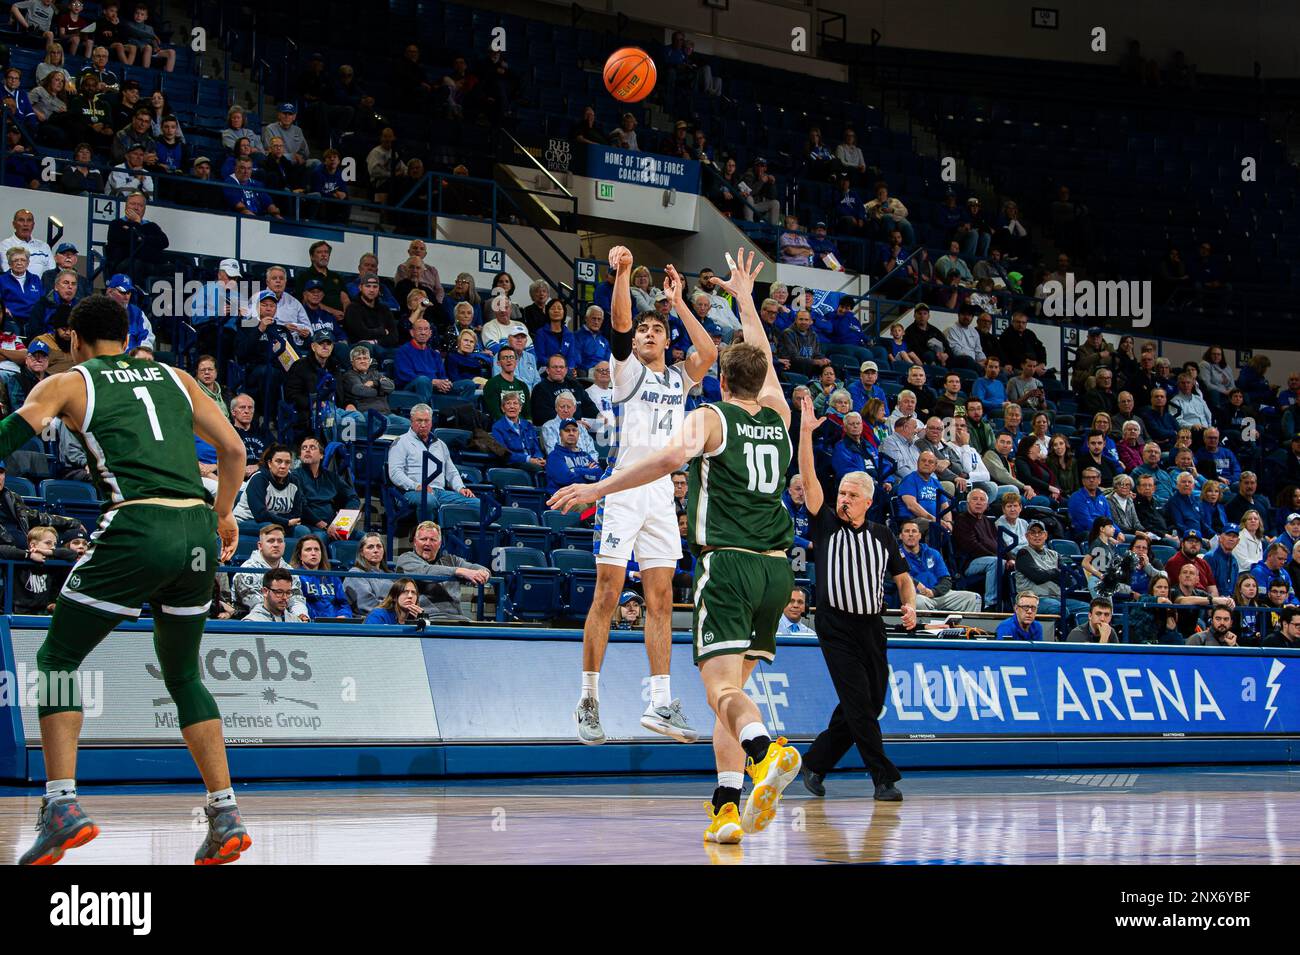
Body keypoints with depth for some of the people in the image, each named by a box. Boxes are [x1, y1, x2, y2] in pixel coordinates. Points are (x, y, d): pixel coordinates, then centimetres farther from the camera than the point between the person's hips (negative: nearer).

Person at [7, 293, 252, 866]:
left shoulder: (67, 383, 13)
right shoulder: (175, 377, 24)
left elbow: (14, 436, -3)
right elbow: (233, 449, 25)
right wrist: (224, 517, 38)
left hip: (138, 528, -5)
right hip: (199, 530, 5)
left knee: (57, 660, 9)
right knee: (184, 675, 21)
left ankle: (62, 805, -7)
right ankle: (225, 816, 13)